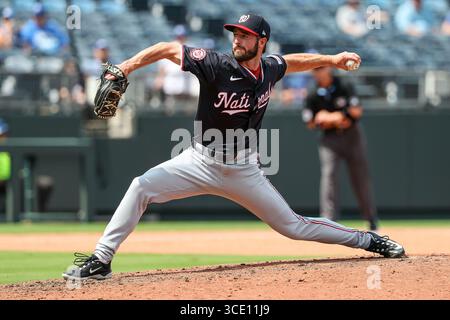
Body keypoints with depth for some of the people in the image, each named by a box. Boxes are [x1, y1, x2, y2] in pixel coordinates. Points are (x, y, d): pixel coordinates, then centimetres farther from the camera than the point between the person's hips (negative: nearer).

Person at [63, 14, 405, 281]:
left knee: (293, 226, 5)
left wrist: (331, 59, 14)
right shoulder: (216, 64, -19)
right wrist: (124, 69, -30)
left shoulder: (270, 69, -6)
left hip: (244, 171, 2)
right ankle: (100, 261, -18)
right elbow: (168, 48, -19)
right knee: (142, 187, -22)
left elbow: (294, 60, 19)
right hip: (201, 162, -2)